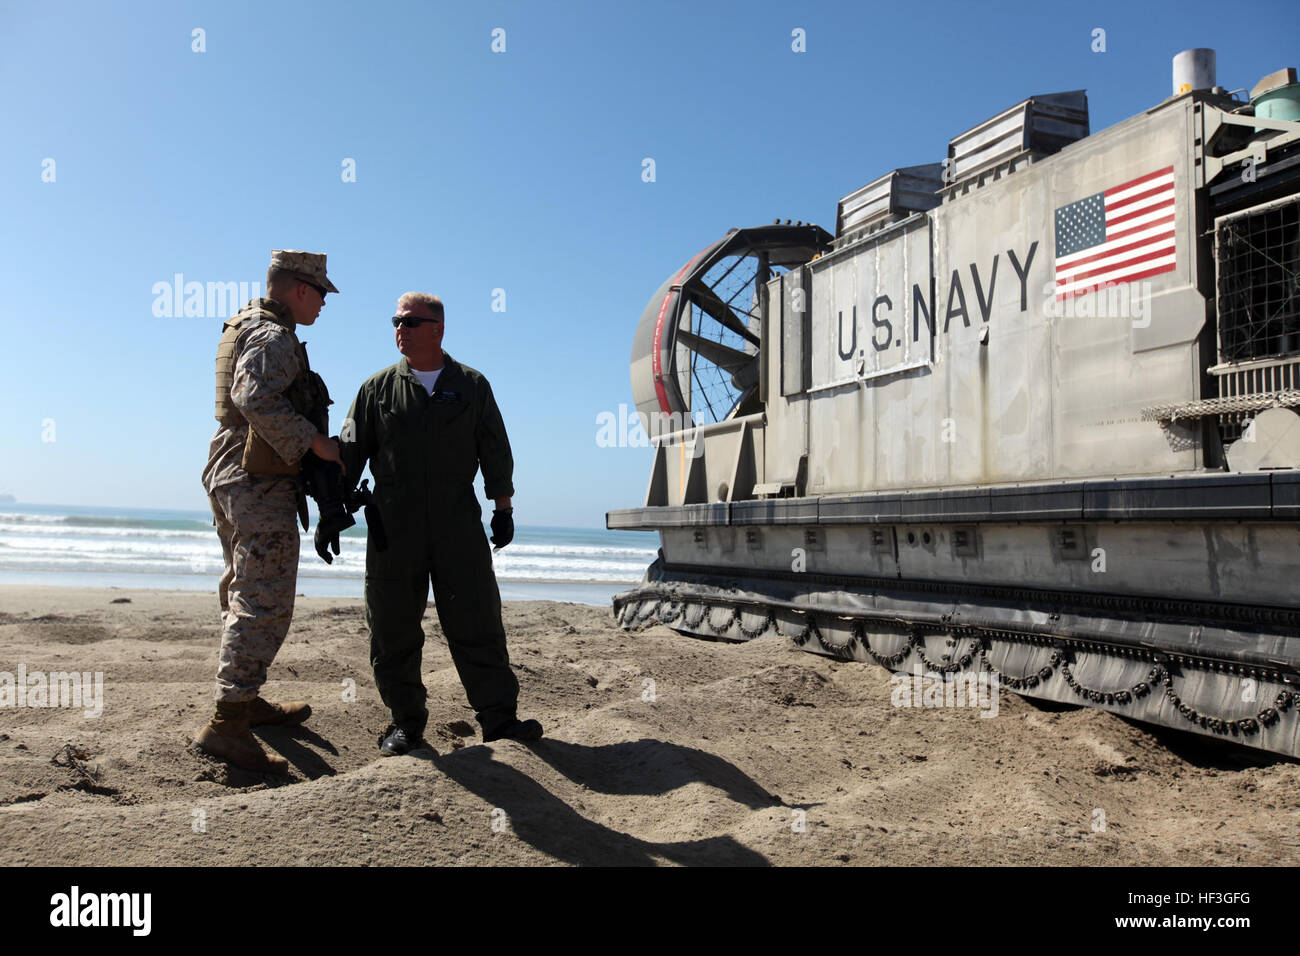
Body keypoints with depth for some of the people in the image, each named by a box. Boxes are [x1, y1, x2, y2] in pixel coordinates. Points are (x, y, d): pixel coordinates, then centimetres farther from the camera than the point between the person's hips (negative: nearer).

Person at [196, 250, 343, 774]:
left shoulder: (244, 328, 19)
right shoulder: (273, 336, -13)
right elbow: (256, 397, -30)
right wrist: (314, 441, -23)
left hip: (230, 475, 11)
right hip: (261, 482, -11)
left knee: (245, 594, 19)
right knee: (265, 604, -11)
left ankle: (246, 699, 31)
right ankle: (227, 724, -11)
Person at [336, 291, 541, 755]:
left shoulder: (471, 385, 9)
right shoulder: (377, 388, 9)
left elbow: (495, 451, 12)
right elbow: (350, 453, 7)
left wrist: (503, 507, 8)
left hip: (458, 522, -1)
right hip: (393, 525, 1)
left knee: (476, 620, -1)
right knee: (393, 627, 3)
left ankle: (499, 716, 6)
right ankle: (406, 722, 16)